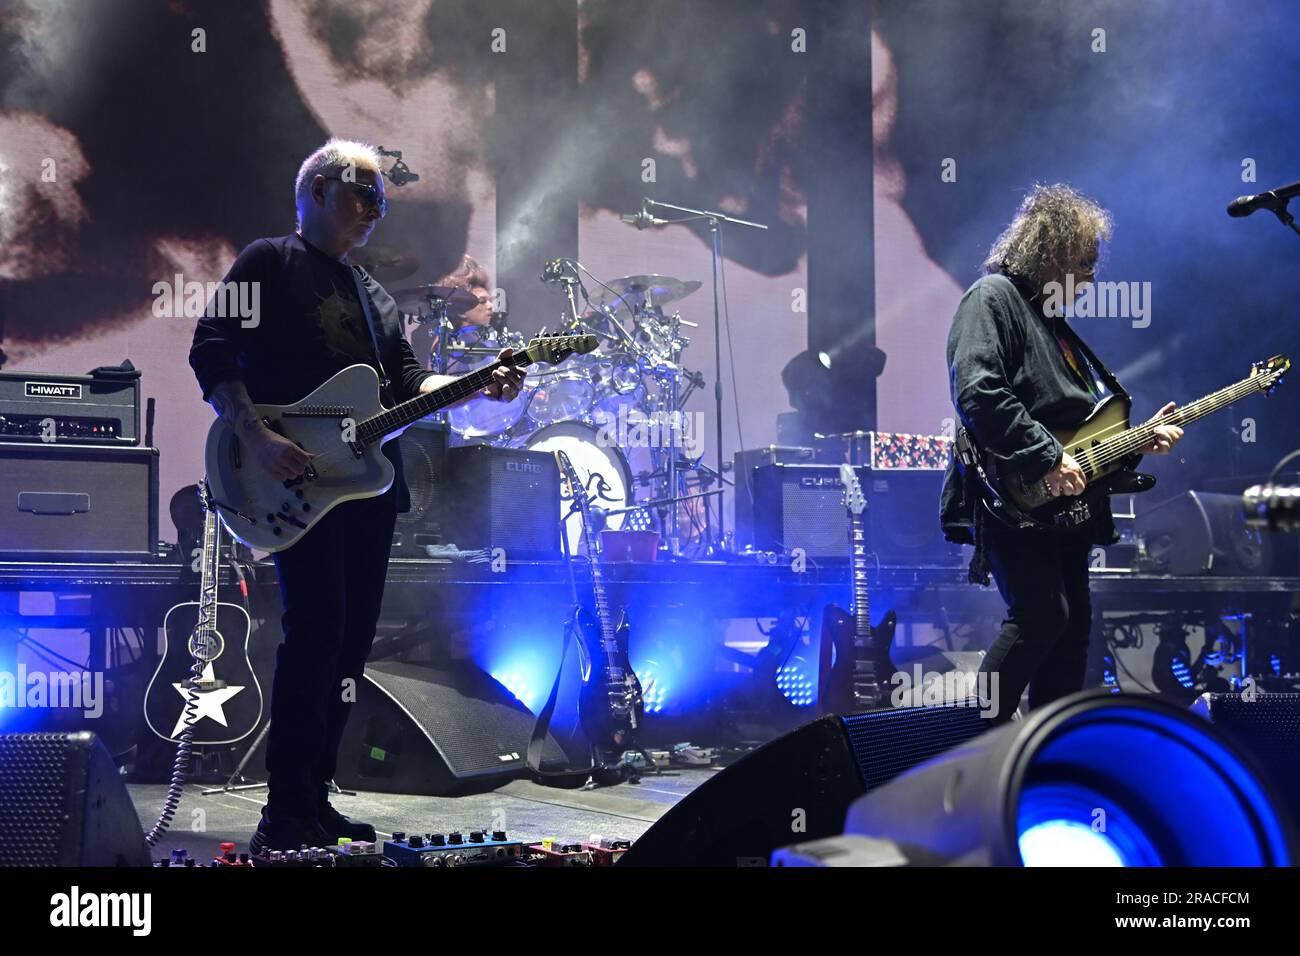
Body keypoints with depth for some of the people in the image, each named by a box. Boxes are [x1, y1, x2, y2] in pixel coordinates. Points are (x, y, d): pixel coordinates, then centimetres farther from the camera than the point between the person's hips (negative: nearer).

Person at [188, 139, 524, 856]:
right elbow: (211, 351, -7)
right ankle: (286, 816, -15)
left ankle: (314, 804, 12)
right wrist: (257, 438, -19)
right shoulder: (270, 263, 2)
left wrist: (477, 387, -1)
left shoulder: (374, 295, 24)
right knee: (316, 628, -17)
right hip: (297, 480, -8)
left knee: (351, 640, 5)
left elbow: (405, 381, 18)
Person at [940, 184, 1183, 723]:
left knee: (1073, 625, 8)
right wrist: (1046, 458, -22)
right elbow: (978, 394, -21)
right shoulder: (993, 298, -6)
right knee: (1042, 615, -20)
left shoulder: (1051, 319, 23)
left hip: (1061, 504, 10)